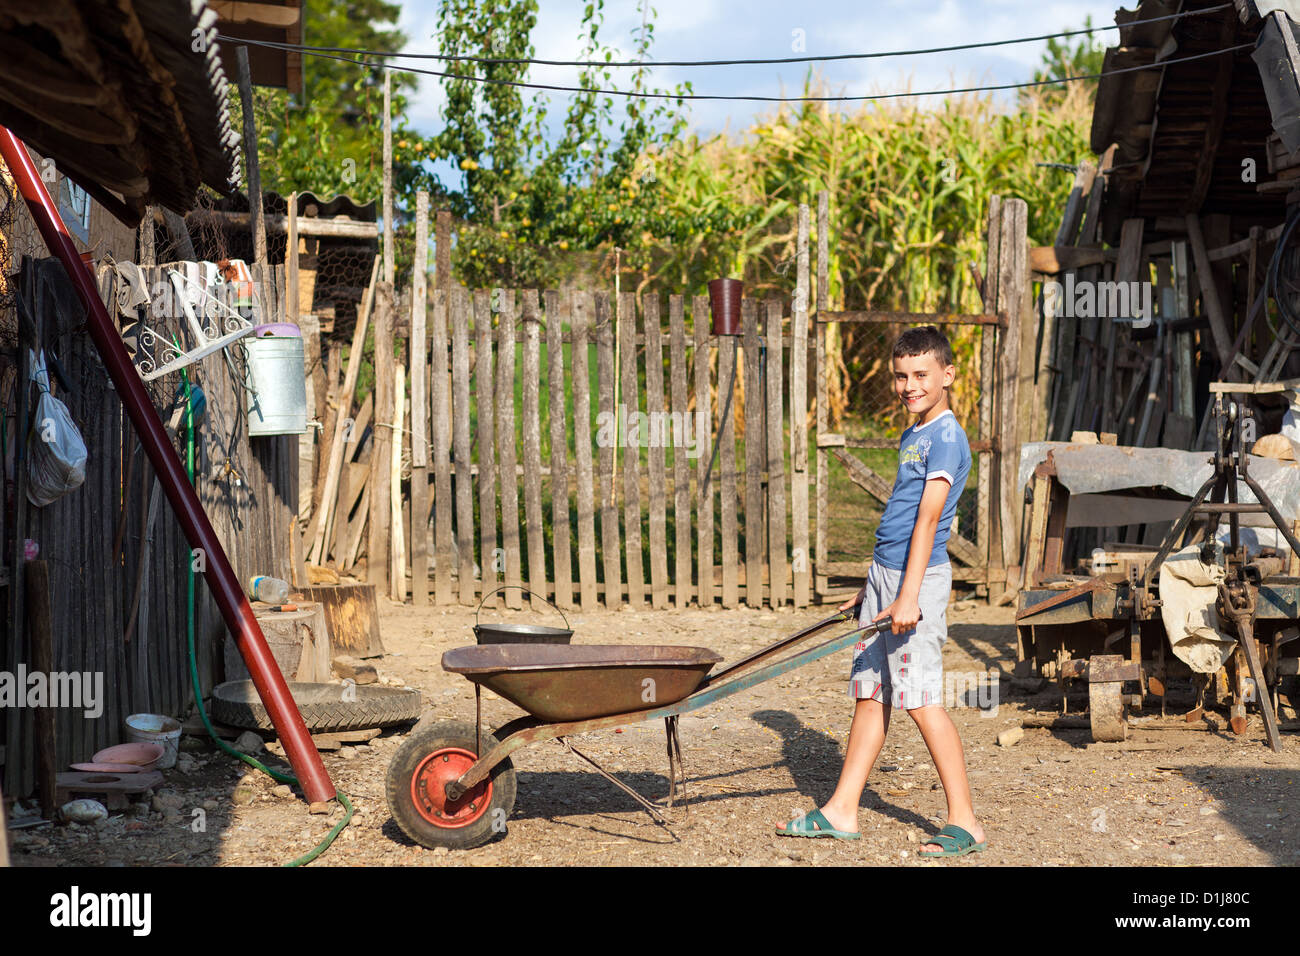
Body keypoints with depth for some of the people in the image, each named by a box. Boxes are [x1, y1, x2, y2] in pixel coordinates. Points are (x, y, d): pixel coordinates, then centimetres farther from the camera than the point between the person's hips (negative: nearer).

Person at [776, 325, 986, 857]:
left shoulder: (946, 437, -11)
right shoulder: (912, 437, 17)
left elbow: (928, 520, -20)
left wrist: (908, 596, -26)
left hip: (918, 579, -9)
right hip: (885, 573, 9)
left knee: (921, 700, -8)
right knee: (870, 693, 11)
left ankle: (964, 822, -2)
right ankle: (841, 812, 16)